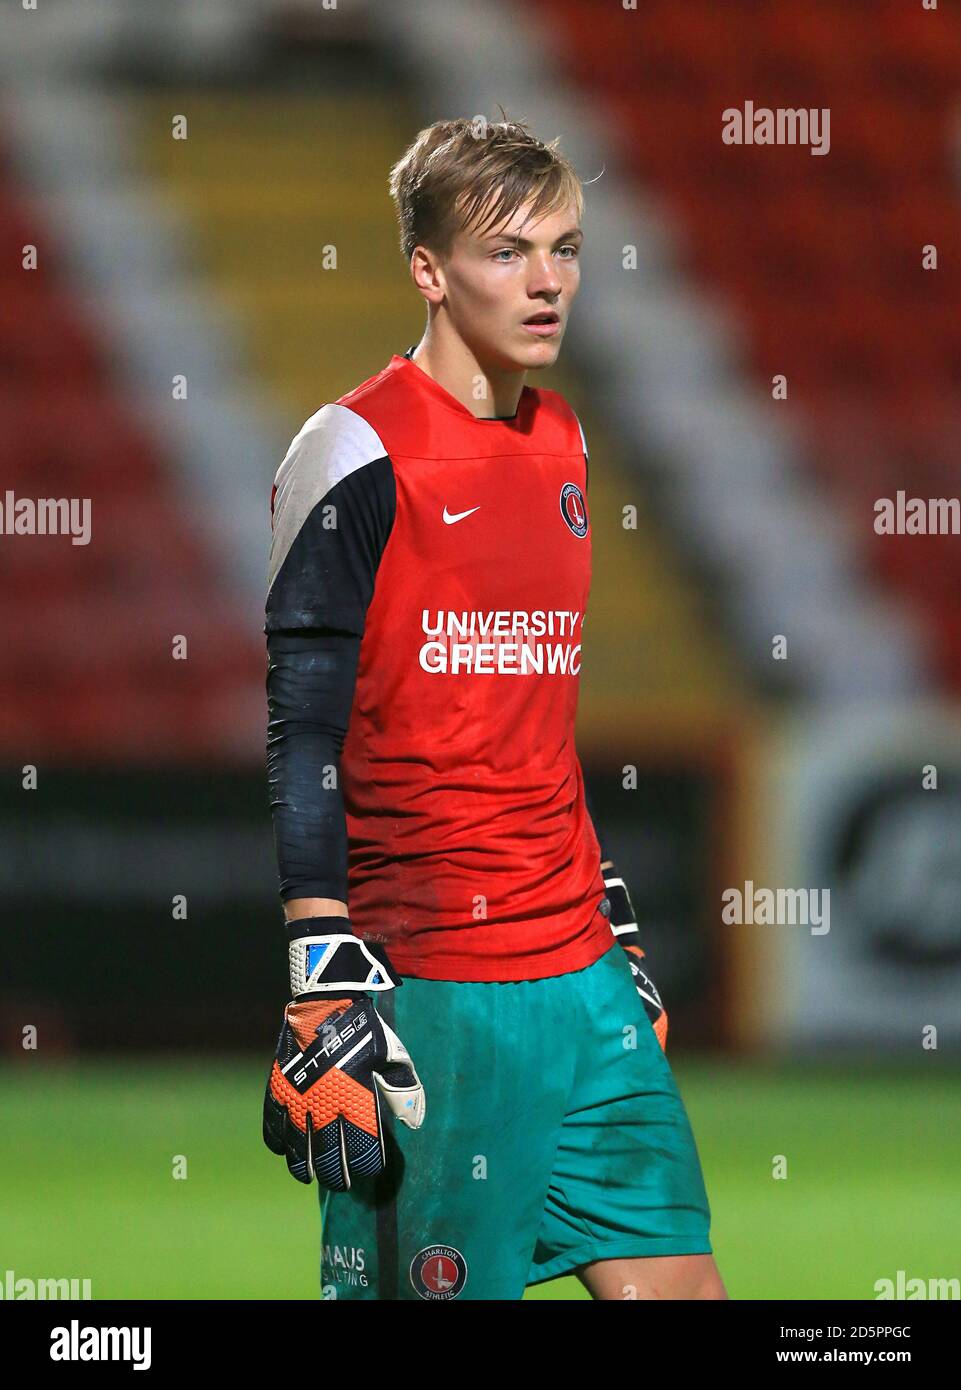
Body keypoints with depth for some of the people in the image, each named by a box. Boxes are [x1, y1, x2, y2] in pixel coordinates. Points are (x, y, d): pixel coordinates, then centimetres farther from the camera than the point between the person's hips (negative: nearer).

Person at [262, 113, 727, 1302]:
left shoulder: (559, 444, 13)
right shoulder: (359, 457, -9)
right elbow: (300, 741, -11)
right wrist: (324, 993, -16)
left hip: (583, 974, 7)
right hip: (431, 997, -7)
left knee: (673, 1278, 3)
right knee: (435, 1285, -6)